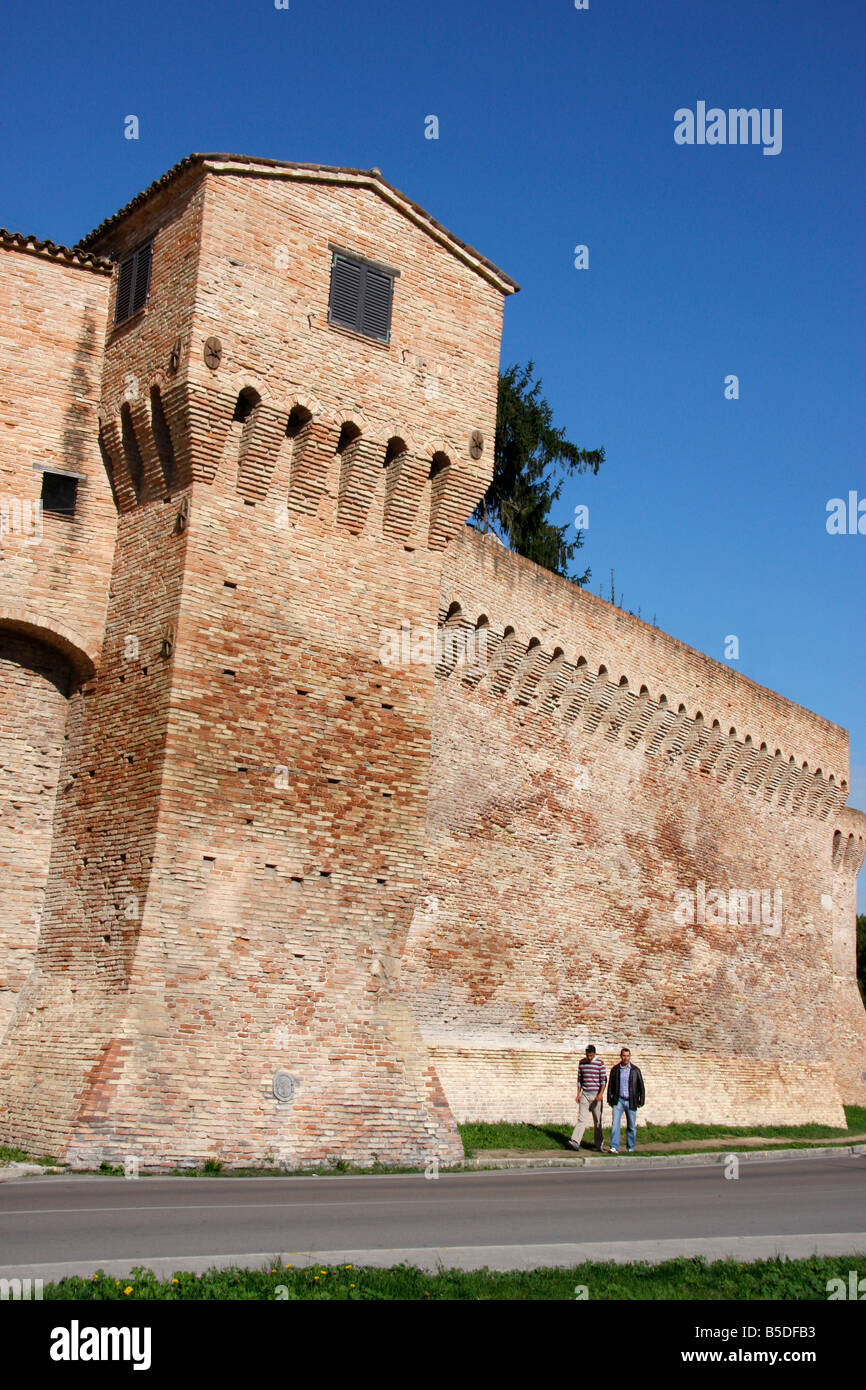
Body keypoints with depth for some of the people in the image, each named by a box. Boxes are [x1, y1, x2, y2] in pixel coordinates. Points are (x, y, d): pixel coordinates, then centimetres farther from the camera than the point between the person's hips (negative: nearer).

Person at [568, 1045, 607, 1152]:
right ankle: (575, 1142, -16)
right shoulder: (581, 1062, 7)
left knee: (598, 1121, 4)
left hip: (596, 1095, -2)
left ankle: (599, 1144, 14)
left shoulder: (600, 1063, -3)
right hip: (584, 1095, 2)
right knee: (582, 1119, -7)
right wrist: (578, 1093, 8)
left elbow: (603, 1080, -6)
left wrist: (601, 1094, -17)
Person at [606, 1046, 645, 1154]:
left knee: (631, 1126, 7)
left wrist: (641, 1101, 2)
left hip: (631, 1102, 0)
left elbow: (641, 1086, 6)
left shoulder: (635, 1070, 2)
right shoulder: (615, 1070, 4)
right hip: (618, 1101, 0)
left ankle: (630, 1148, 21)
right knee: (615, 1124, -12)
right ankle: (614, 1147, -12)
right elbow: (610, 1085, 11)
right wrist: (609, 1099, 7)